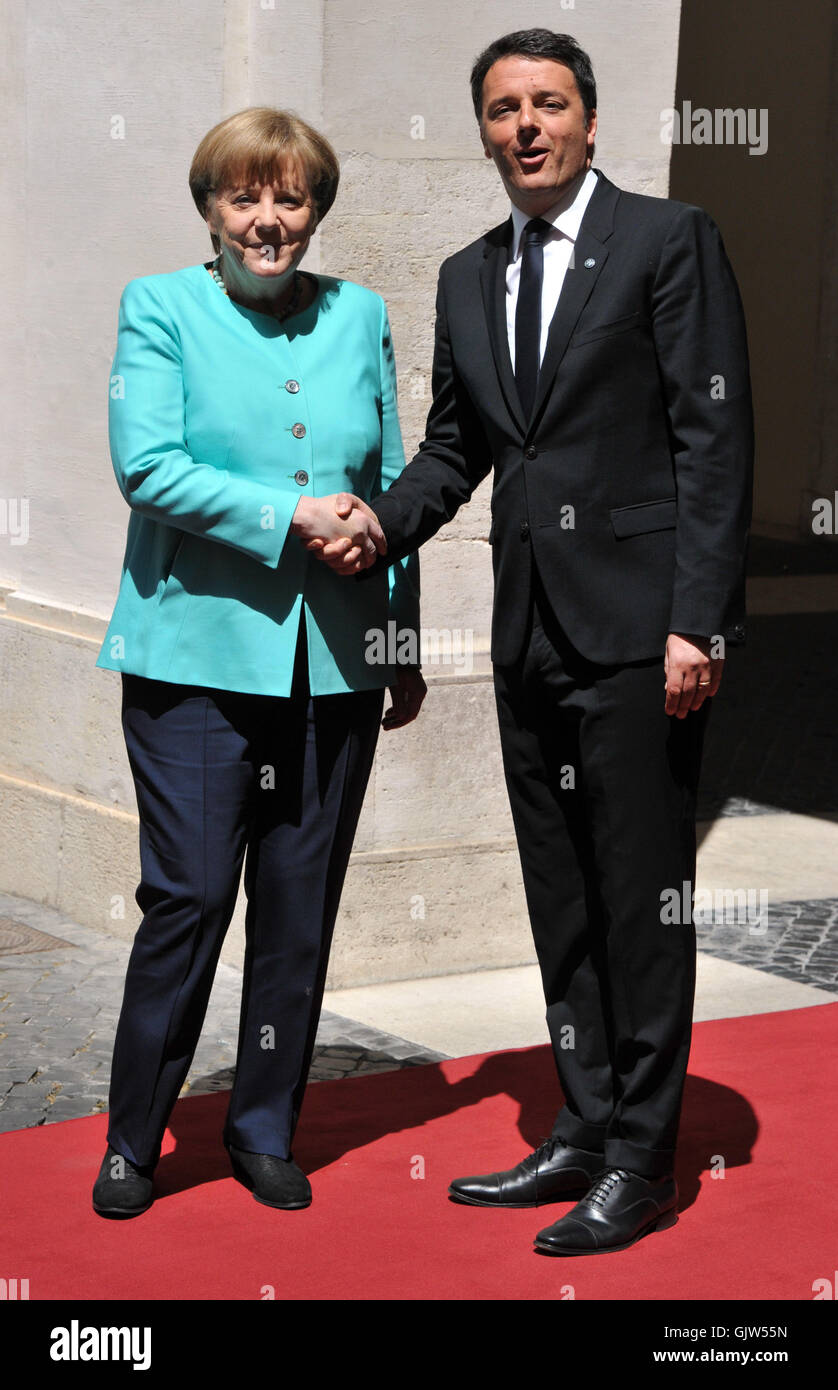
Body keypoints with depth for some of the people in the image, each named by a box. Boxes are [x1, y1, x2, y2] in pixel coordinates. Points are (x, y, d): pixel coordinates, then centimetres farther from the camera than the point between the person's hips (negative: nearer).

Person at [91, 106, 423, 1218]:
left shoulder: (359, 316, 12)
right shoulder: (160, 309, 2)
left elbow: (390, 488, 17)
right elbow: (147, 467, -10)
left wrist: (406, 647, 15)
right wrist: (289, 516, -15)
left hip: (334, 663, 4)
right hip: (198, 655, -4)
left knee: (302, 910, 7)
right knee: (187, 899, -5)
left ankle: (266, 1129, 21)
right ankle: (133, 1140, 10)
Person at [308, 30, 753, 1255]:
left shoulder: (669, 241, -4)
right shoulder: (468, 280, 15)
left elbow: (715, 438, -9)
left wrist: (697, 623, -15)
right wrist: (382, 521, -1)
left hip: (637, 627, -7)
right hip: (531, 634, 7)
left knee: (642, 900, -2)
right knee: (562, 905, 12)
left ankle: (641, 1163, 6)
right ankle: (585, 1133, 23)